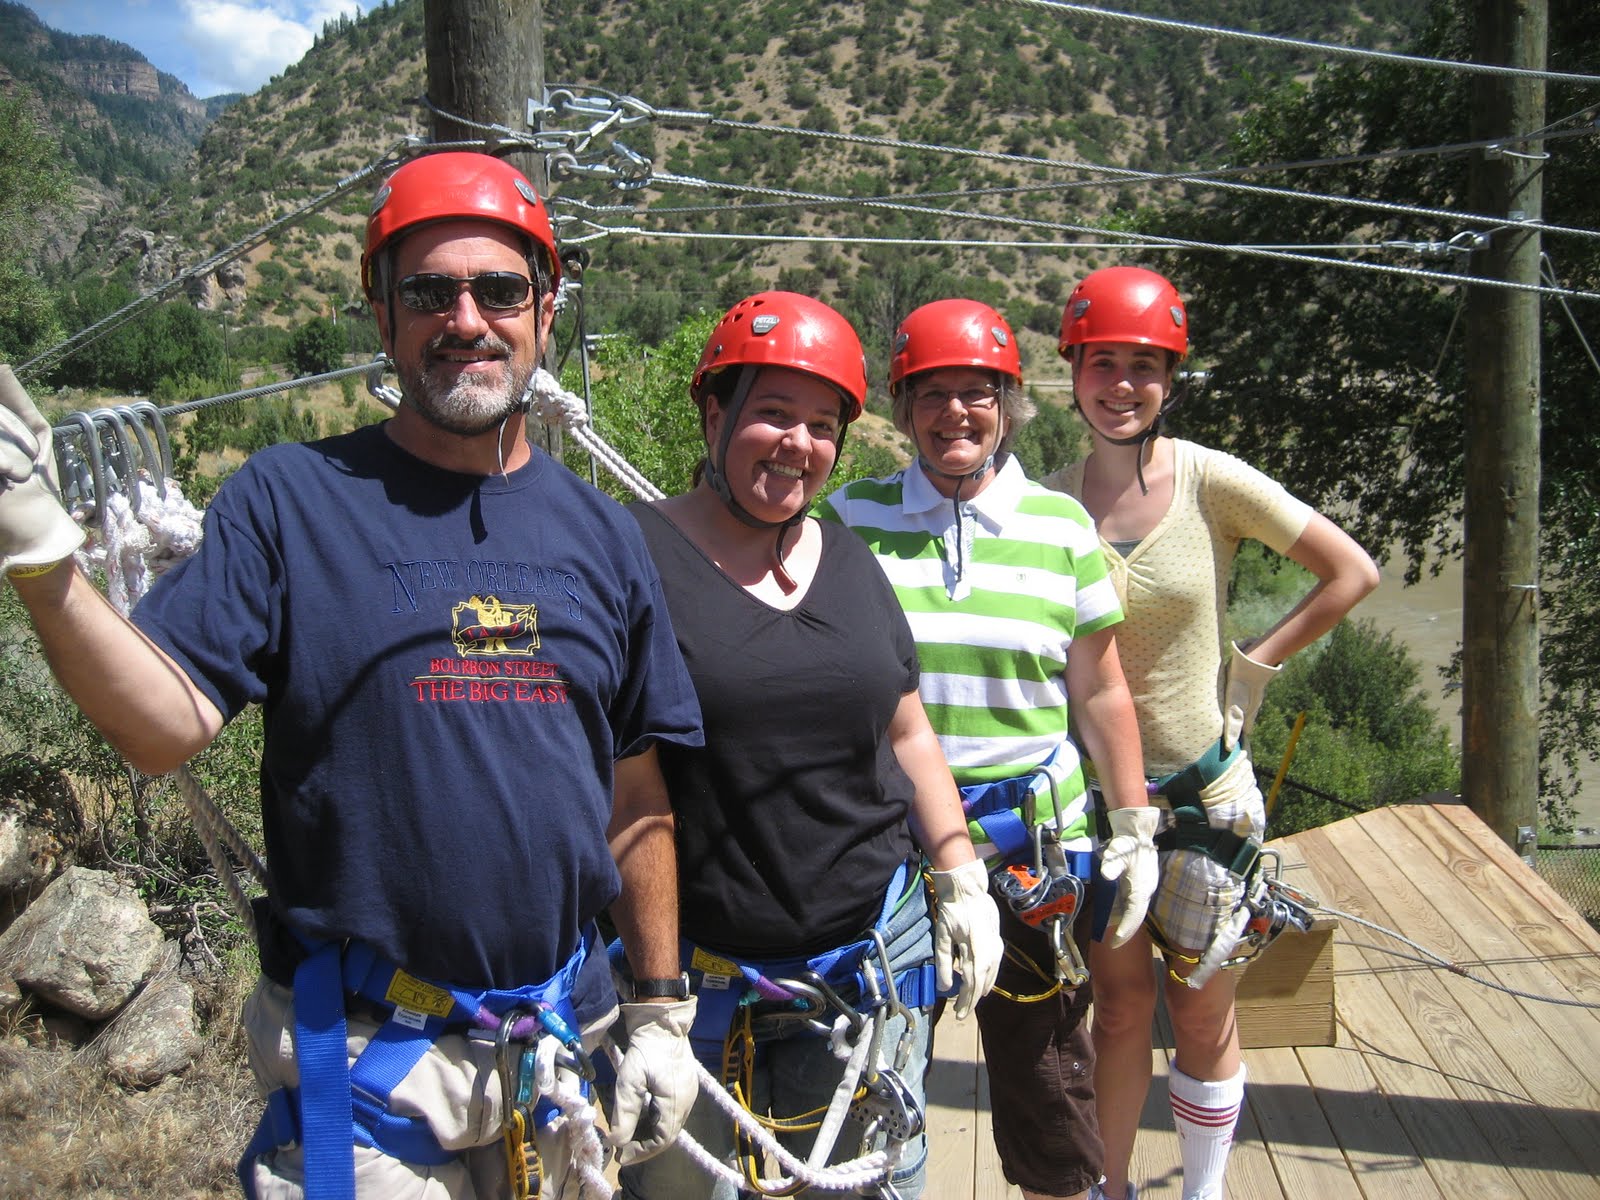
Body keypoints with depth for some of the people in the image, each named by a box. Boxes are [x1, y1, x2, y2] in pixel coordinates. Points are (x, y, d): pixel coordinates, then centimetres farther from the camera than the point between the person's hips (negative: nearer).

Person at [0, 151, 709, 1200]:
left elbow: (636, 797, 6)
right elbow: (166, 729, -14)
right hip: (368, 1057, -3)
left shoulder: (601, 534, 3)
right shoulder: (291, 498, -6)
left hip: (564, 1033, 4)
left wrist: (663, 1013, 8)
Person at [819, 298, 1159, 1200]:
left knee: (1046, 1065, 10)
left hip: (1033, 842, 0)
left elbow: (1100, 692, 6)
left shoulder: (1061, 525, 3)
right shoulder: (850, 519, 1)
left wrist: (1135, 827, 4)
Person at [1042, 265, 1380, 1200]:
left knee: (1203, 1015, 10)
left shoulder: (1210, 481, -10)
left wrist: (1253, 666, -6)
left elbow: (1353, 572, -5)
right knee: (1121, 1004, 14)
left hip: (1201, 787, -1)